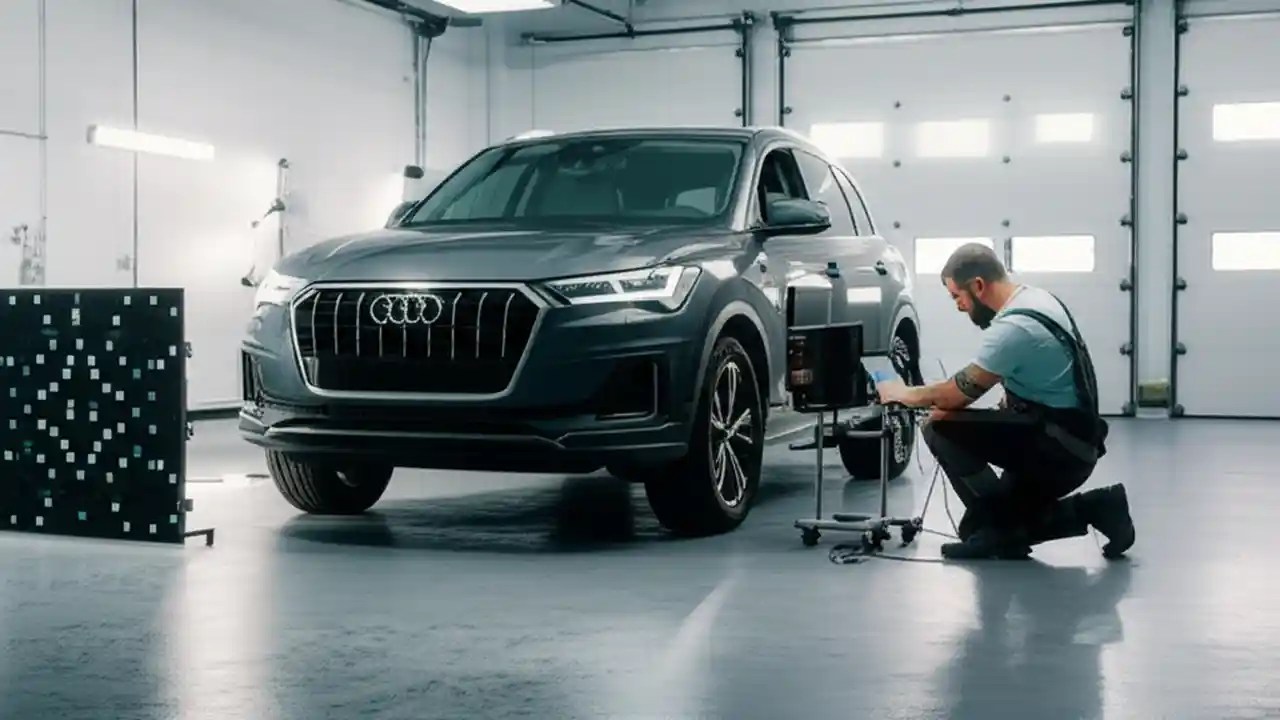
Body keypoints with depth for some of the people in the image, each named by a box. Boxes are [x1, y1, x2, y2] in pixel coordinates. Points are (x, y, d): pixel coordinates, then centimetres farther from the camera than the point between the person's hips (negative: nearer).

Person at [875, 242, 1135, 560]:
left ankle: (998, 532, -10)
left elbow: (962, 391, -15)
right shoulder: (1037, 299, 9)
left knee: (941, 429, -16)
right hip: (1072, 445, 10)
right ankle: (1095, 508, 9)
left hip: (1057, 450, -10)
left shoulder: (1014, 326, -21)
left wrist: (905, 393, 1)